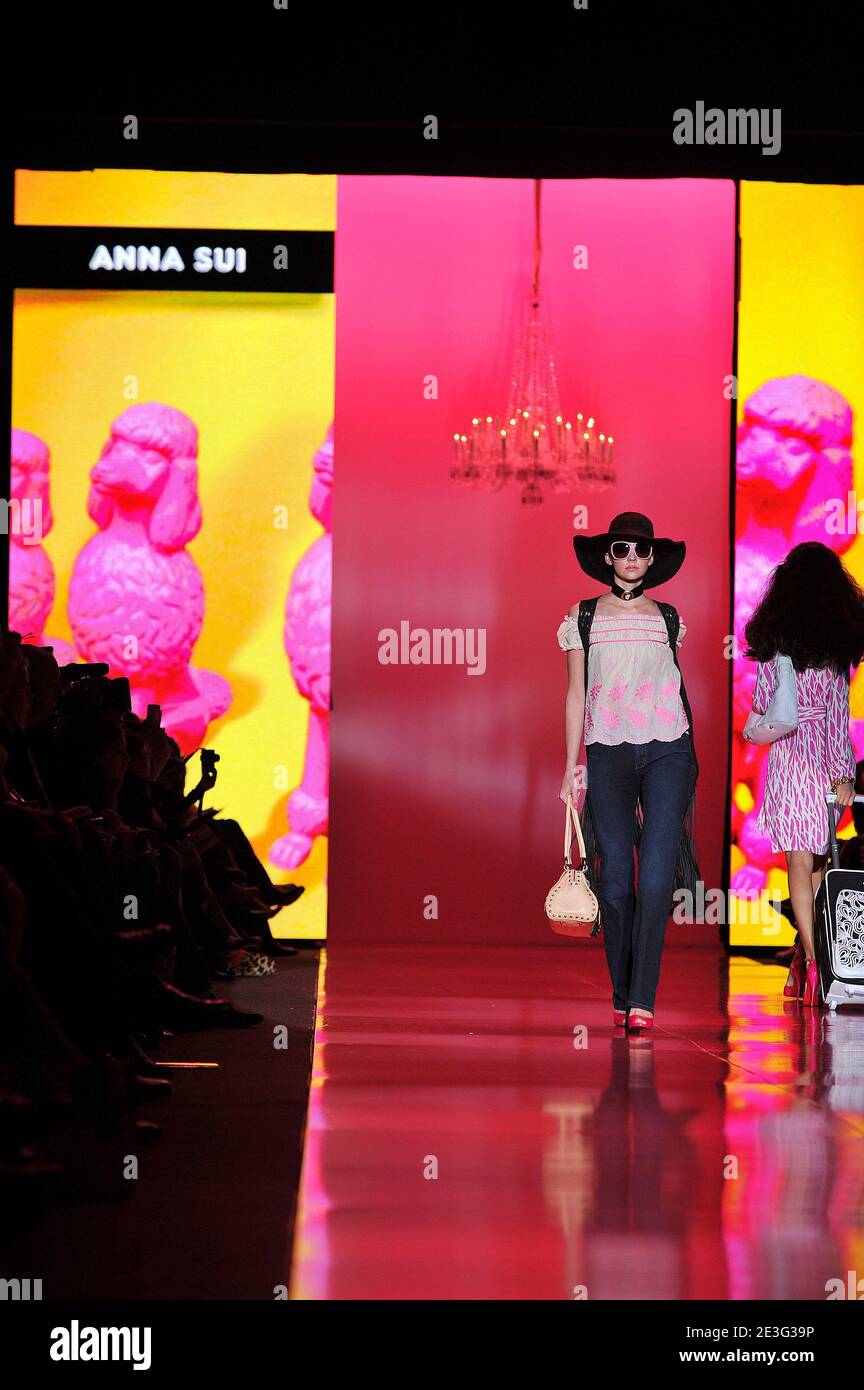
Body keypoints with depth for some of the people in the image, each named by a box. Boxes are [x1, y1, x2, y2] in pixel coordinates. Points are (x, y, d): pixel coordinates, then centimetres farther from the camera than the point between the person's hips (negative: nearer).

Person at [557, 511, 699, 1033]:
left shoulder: (668, 618, 11)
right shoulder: (585, 617, 9)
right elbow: (576, 693, 9)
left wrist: (689, 764, 15)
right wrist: (572, 765, 5)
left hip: (667, 752, 0)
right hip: (608, 754, 0)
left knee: (656, 877, -12)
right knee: (615, 880, -1)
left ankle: (642, 1000, -14)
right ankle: (621, 997, 9)